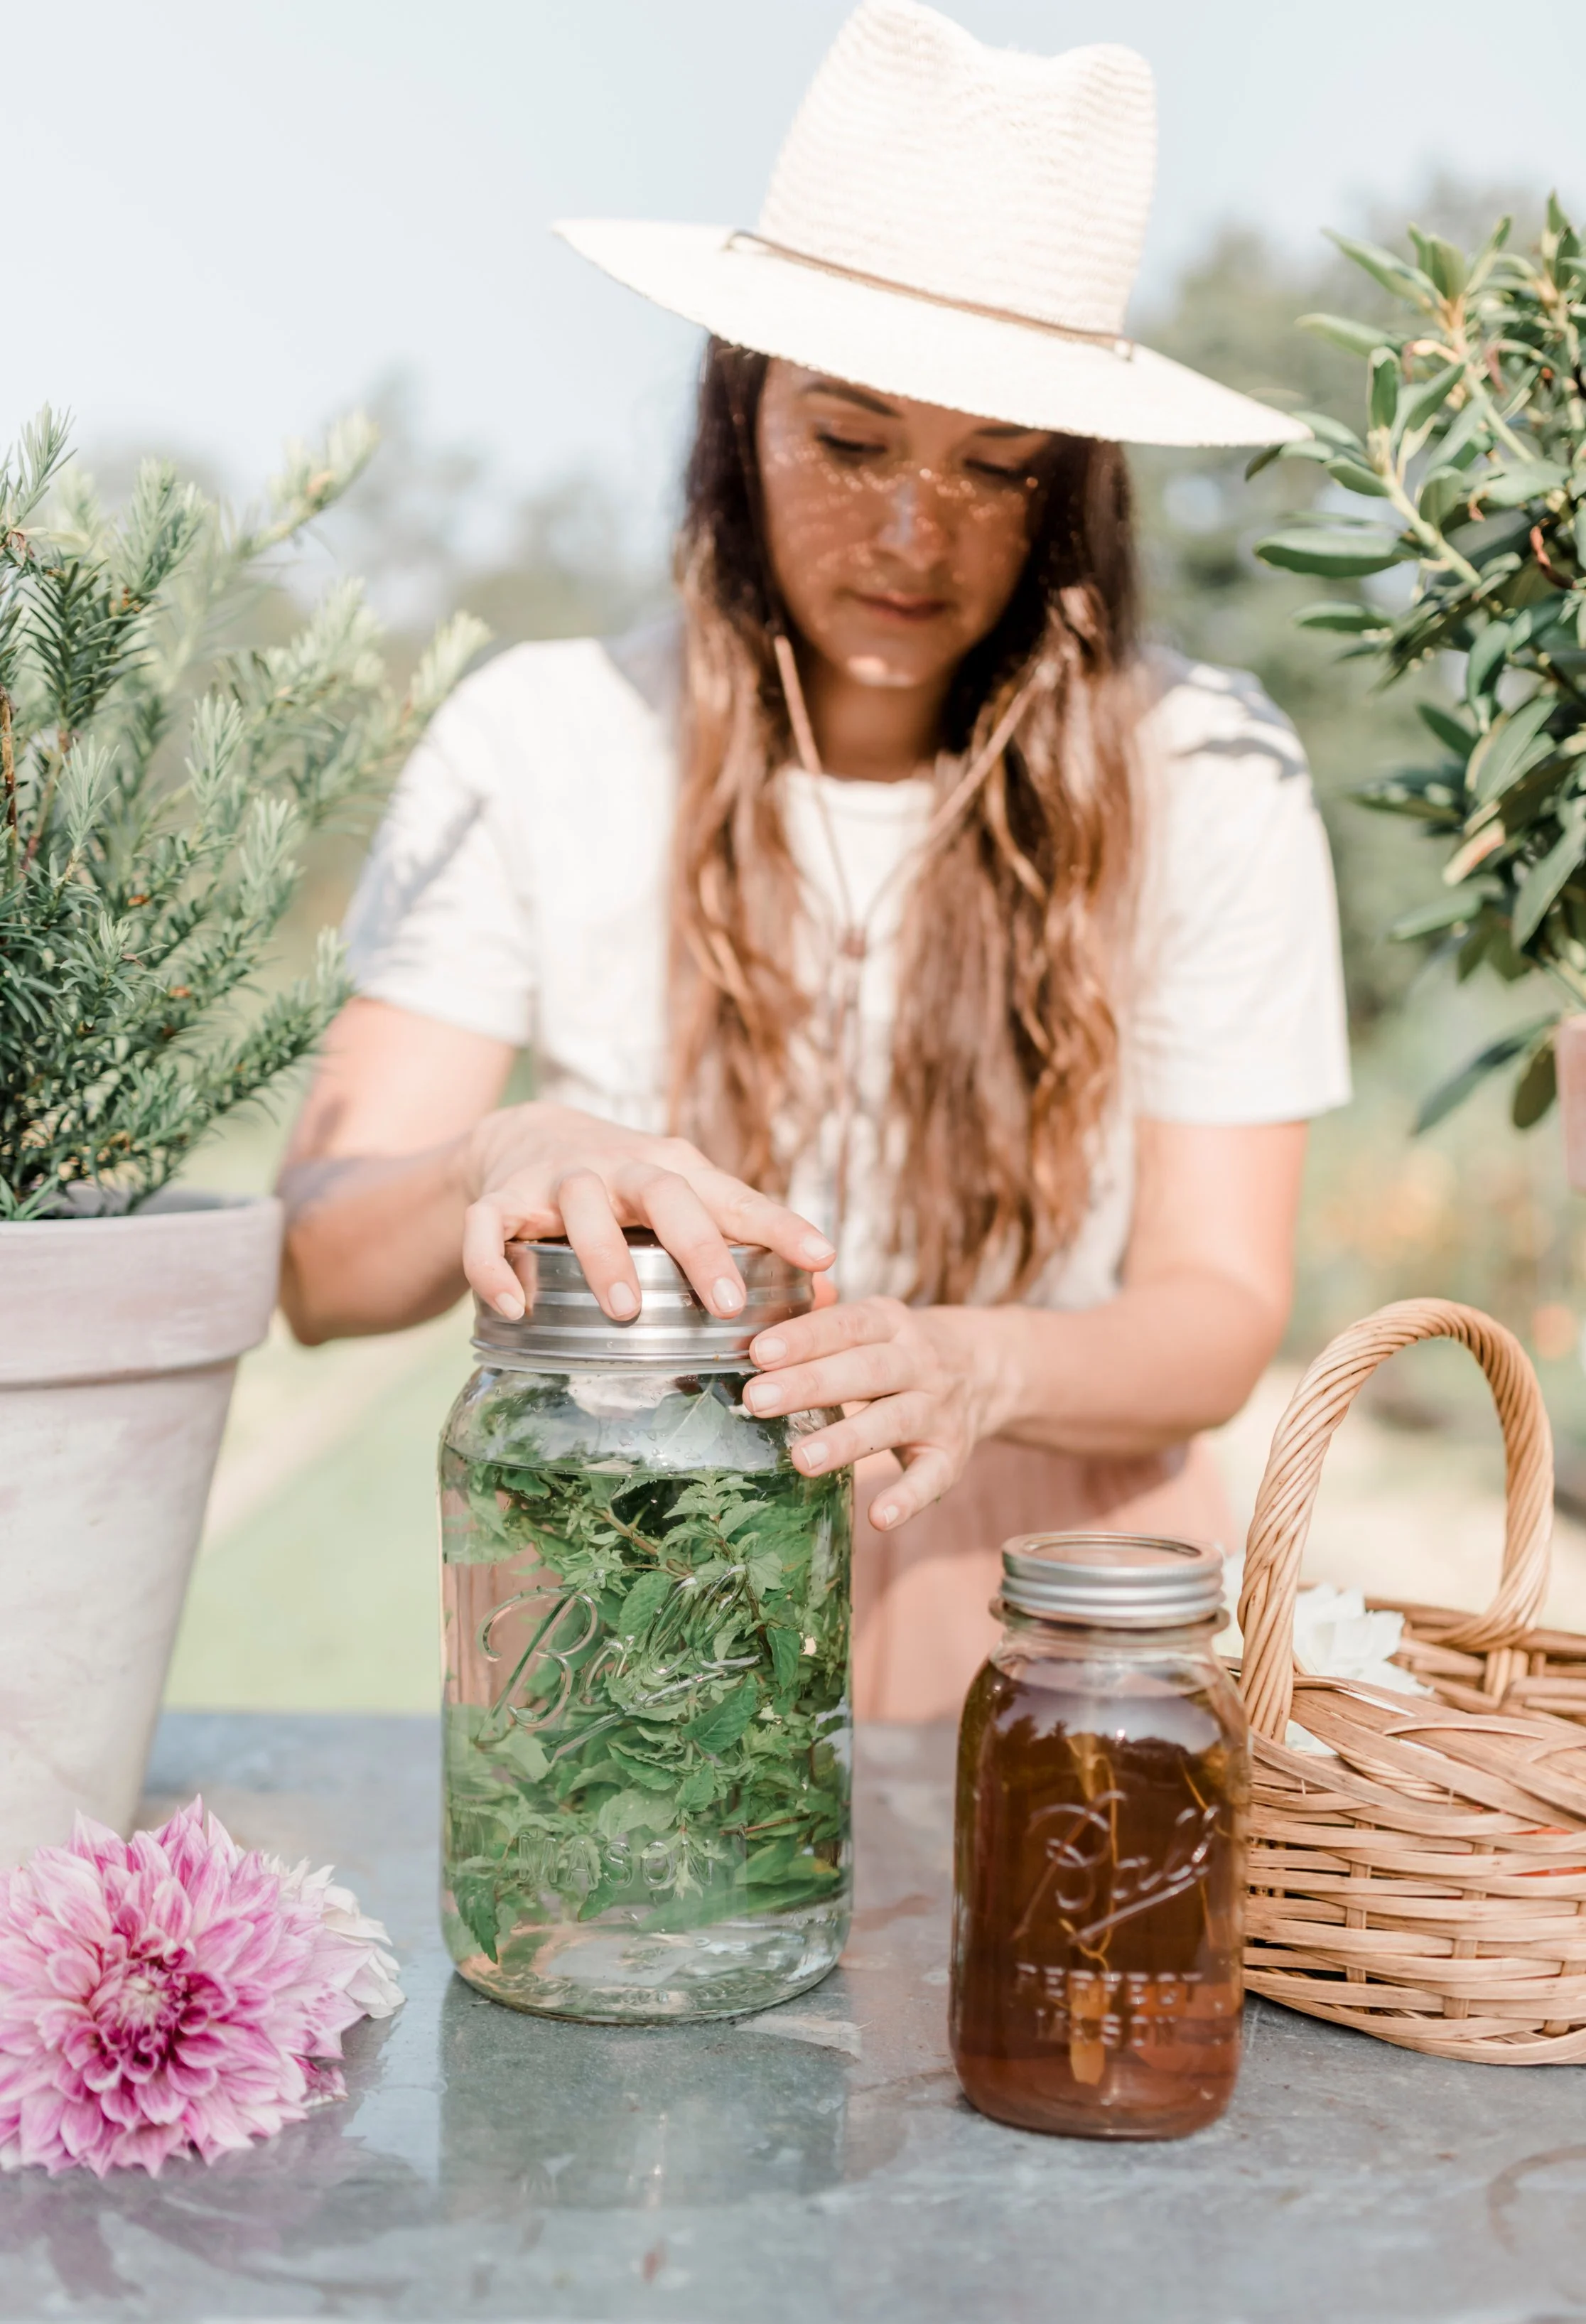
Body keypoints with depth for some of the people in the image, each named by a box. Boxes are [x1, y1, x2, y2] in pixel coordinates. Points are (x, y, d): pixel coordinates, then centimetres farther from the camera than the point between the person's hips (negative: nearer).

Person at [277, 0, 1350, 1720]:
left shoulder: (1205, 781, -4)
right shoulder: (538, 745, -3)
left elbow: (1220, 1315, -4)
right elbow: (316, 1259, -8)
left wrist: (979, 1368, -24)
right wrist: (506, 1162, -29)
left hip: (1046, 1617, 0)